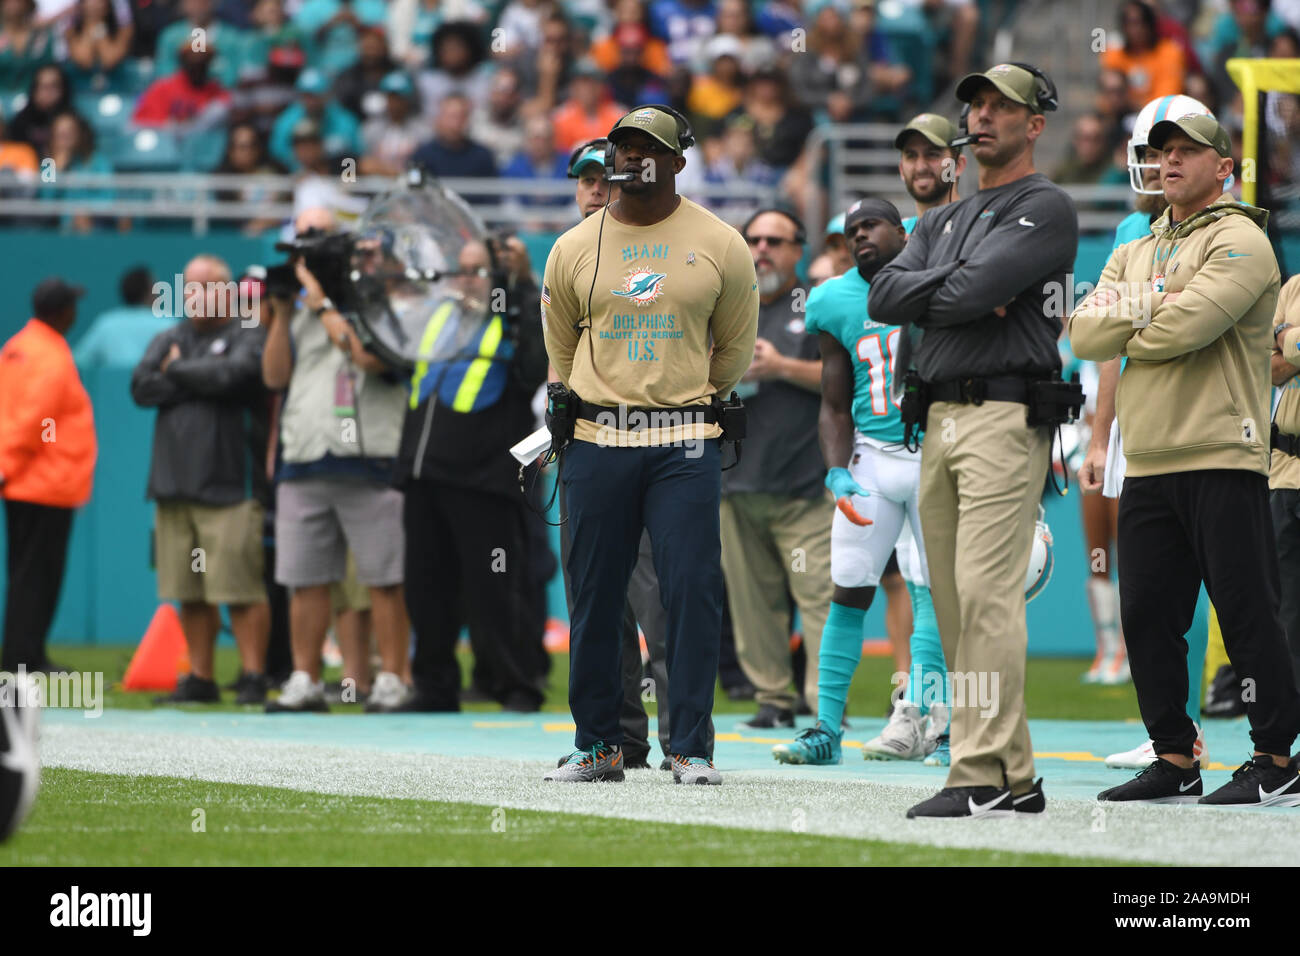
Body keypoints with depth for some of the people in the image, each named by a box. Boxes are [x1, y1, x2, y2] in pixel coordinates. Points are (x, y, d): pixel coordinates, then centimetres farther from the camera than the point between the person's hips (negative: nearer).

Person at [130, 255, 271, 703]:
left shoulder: (247, 337, 1)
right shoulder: (169, 339, 18)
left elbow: (232, 373, -17)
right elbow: (141, 387, 4)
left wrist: (177, 371, 0)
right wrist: (200, 382, -5)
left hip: (229, 485, -6)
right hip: (174, 483, 6)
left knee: (241, 590, -10)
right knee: (190, 594, 6)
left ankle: (254, 677, -8)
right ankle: (200, 679, 12)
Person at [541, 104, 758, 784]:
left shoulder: (720, 246, 4)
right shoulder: (574, 249, 8)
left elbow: (735, 346, 14)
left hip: (685, 445, -2)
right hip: (596, 443, 2)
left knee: (693, 593, -8)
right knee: (594, 597, 3)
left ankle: (691, 749, -3)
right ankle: (597, 745, 12)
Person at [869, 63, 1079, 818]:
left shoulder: (1047, 209, -3)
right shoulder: (946, 220, 23)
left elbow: (971, 291, -17)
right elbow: (883, 298, 8)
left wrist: (922, 294, 2)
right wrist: (955, 291, -5)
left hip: (1007, 416, -8)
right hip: (941, 417, 9)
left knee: (986, 593, -16)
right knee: (955, 602, 5)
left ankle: (985, 775, -19)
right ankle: (1014, 776, 9)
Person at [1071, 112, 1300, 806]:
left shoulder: (1240, 242, -3)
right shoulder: (1135, 253, 21)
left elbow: (1184, 327, -17)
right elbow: (1082, 333, 7)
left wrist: (1124, 326, 1)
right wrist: (1152, 306, -7)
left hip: (1221, 459, -7)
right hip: (1147, 464, 7)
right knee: (1146, 615, 6)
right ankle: (1174, 760, 14)